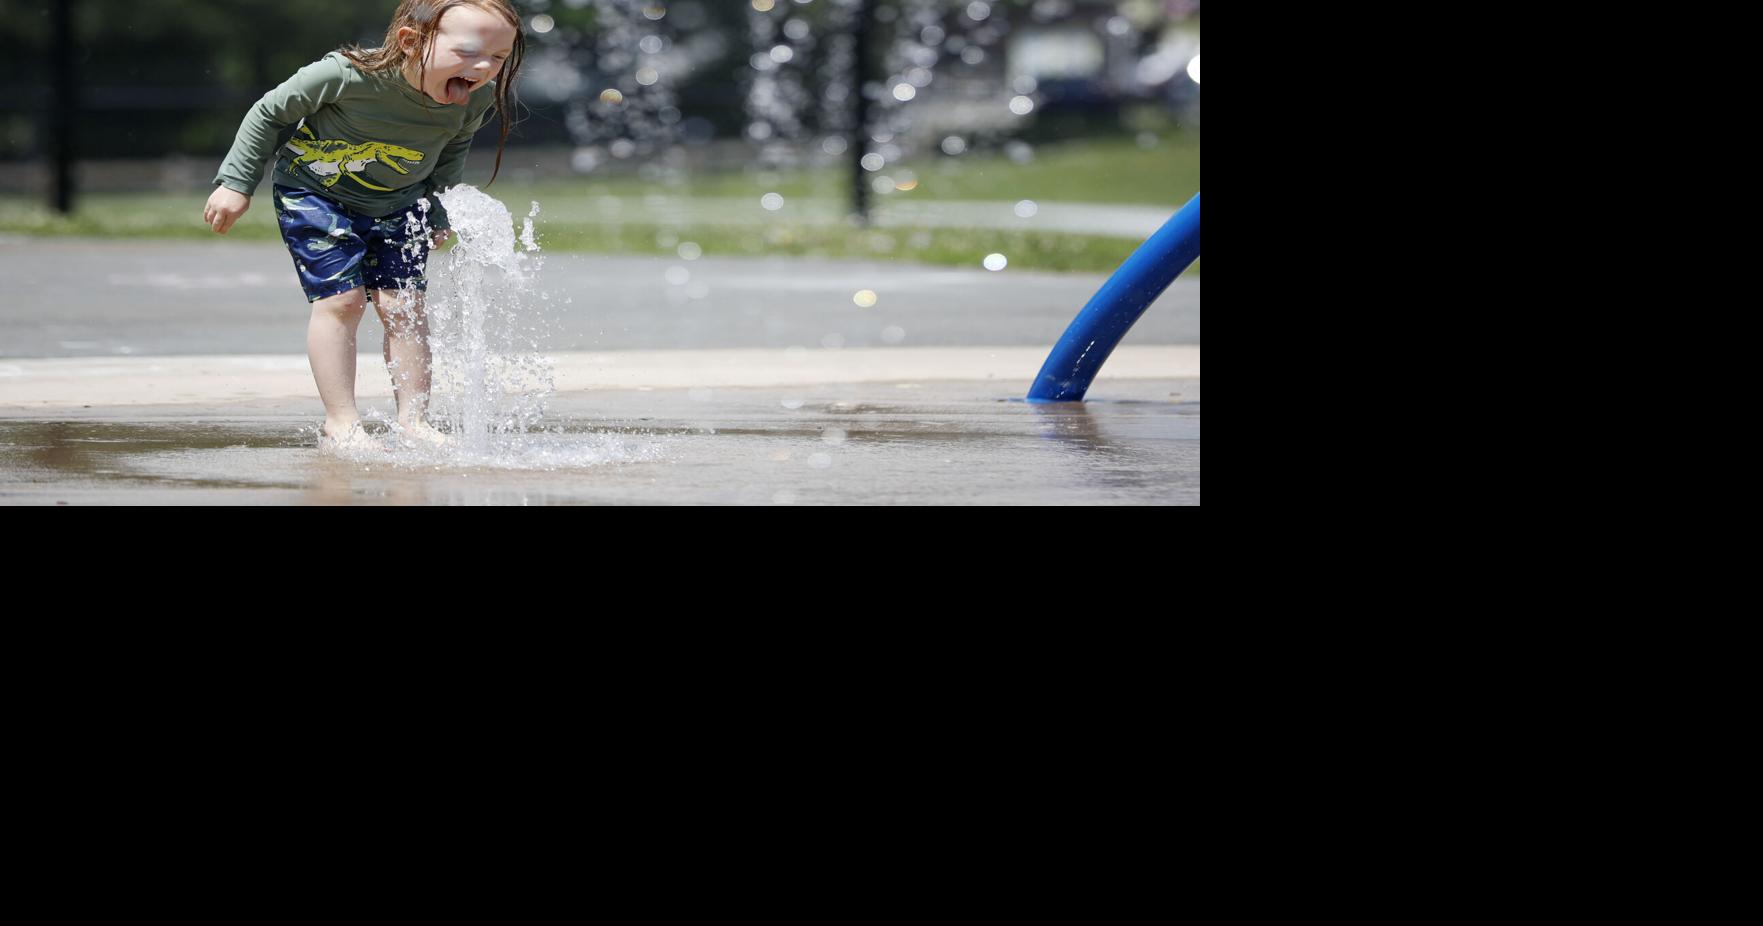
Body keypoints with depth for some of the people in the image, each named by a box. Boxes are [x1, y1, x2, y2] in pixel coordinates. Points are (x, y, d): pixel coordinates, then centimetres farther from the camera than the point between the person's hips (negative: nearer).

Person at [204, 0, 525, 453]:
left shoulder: (477, 99, -22)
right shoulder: (348, 74, -36)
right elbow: (270, 112, -18)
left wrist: (437, 212, 10)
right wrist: (236, 183, -13)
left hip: (399, 206, 4)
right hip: (315, 192, -4)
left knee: (402, 305, -3)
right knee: (341, 300, -11)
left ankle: (412, 419, 4)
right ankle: (340, 424, -5)